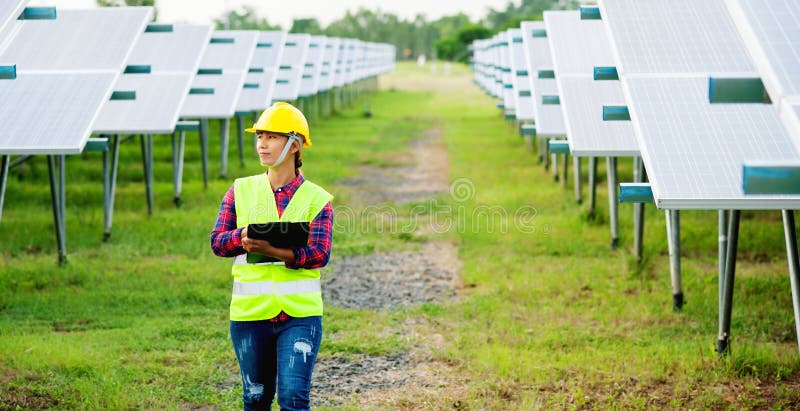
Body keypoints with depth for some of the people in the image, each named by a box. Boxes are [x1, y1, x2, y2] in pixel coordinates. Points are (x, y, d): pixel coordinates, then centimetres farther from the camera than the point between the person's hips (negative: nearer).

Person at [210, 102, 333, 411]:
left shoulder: (316, 199, 0)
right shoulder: (241, 191, 8)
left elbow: (319, 255, -12)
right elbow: (217, 242, 2)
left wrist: (271, 249, -27)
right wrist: (246, 234, -20)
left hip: (300, 313, -2)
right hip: (250, 312, 3)